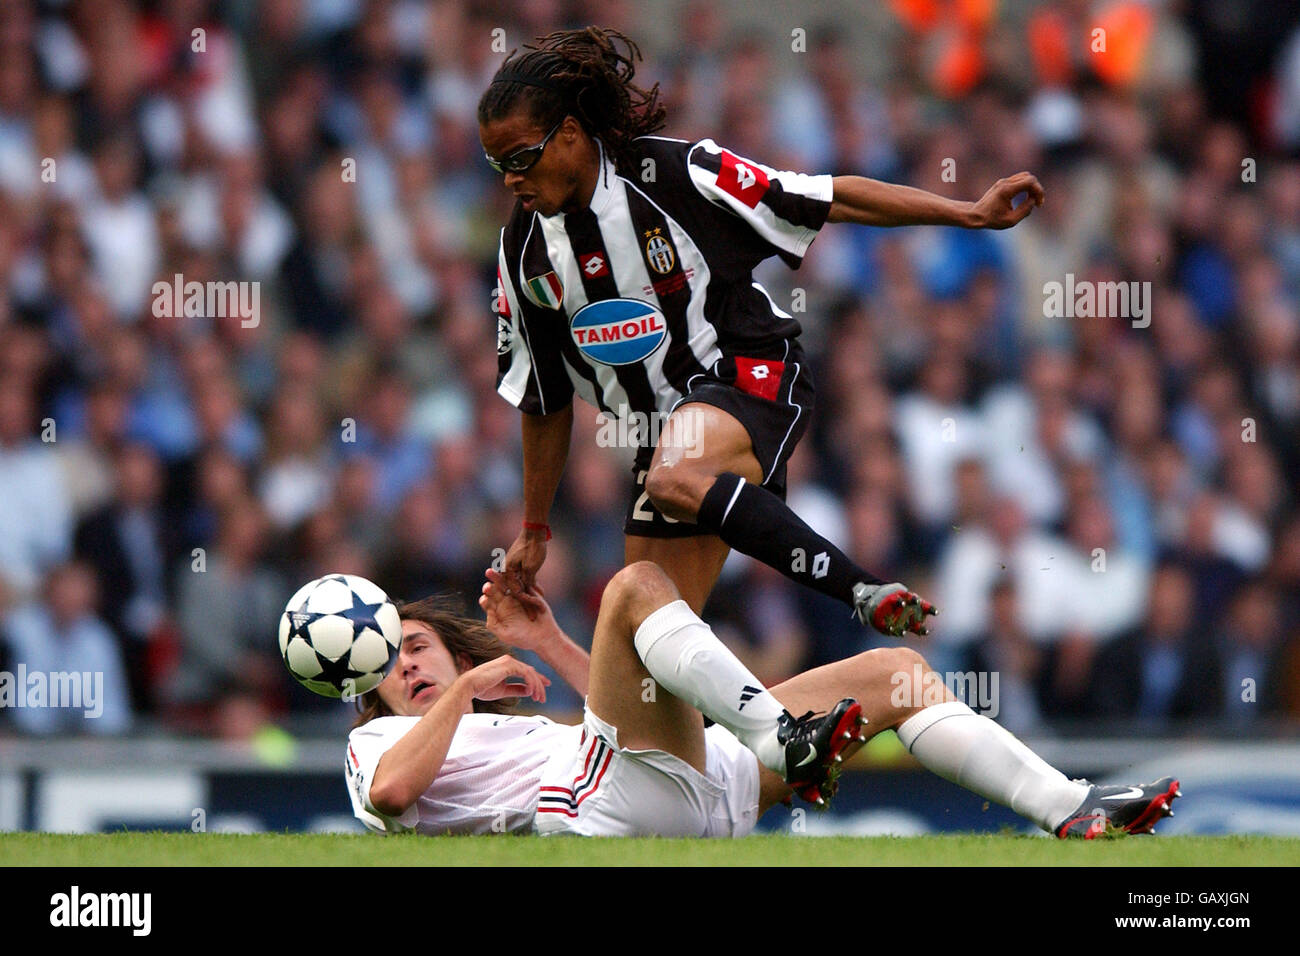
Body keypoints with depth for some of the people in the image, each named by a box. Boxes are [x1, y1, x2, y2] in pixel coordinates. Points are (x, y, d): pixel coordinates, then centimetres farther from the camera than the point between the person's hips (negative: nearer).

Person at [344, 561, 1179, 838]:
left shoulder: (508, 728, 39)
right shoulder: (381, 742, 17)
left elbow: (633, 713, 36)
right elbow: (391, 793, -9)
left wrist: (548, 645, 29)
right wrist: (468, 690, -1)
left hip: (713, 787, 8)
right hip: (620, 802, -8)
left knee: (895, 671, 9)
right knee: (637, 584, -23)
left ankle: (1071, 811, -5)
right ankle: (789, 742, -36)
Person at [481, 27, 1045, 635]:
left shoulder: (670, 172, -13)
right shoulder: (523, 250, 3)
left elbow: (831, 200, -10)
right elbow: (544, 401, 14)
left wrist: (971, 214, -12)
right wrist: (534, 530, 17)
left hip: (749, 377, -6)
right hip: (663, 425, 6)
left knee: (675, 482, -38)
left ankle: (866, 593, -37)